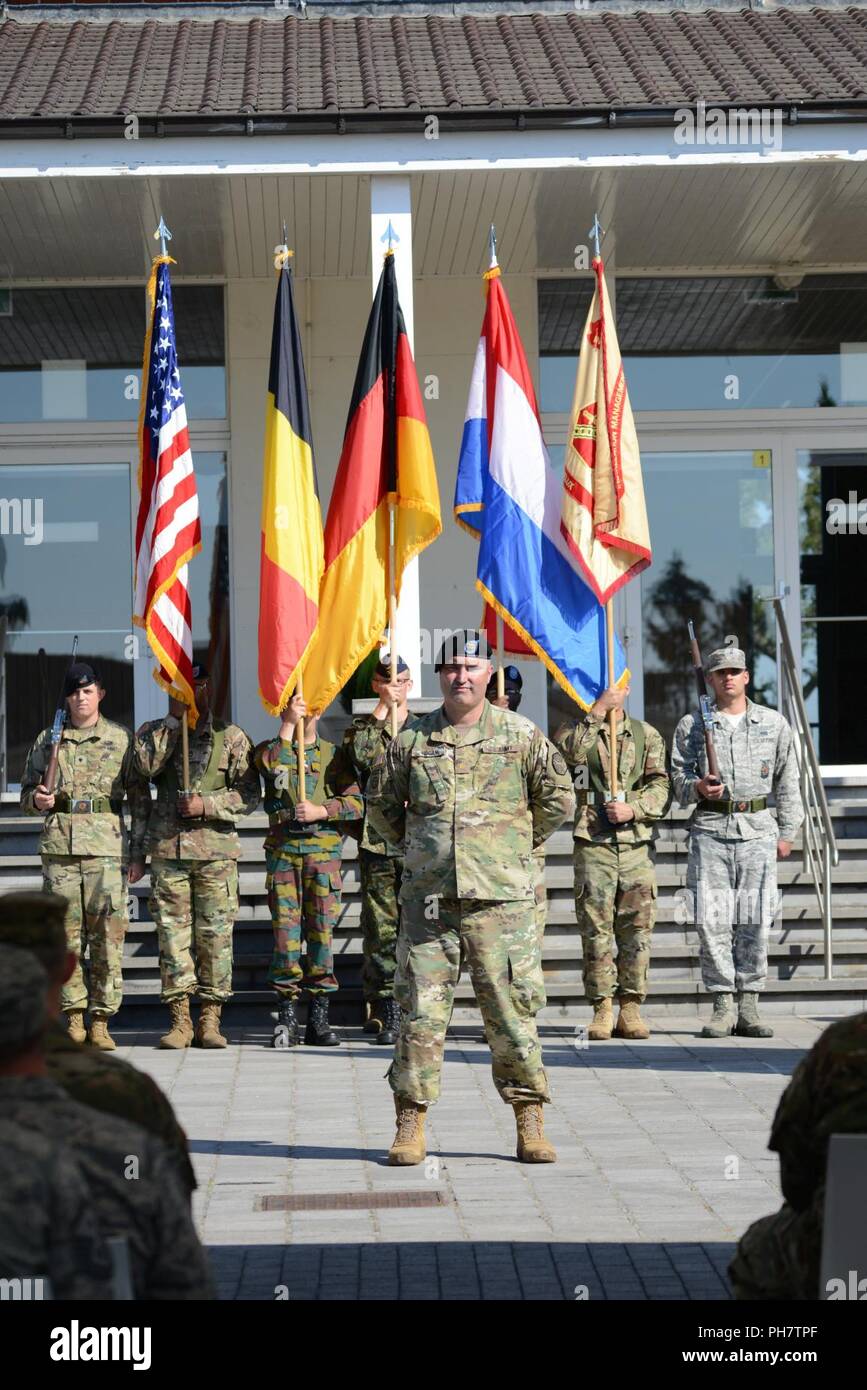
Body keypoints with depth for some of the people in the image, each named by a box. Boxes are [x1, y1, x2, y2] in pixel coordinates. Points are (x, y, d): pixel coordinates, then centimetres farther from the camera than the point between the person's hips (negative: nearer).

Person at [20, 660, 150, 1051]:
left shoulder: (122, 739, 7)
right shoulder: (48, 740, 12)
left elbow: (139, 799, 7)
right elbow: (26, 792, 20)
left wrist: (138, 853, 2)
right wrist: (37, 800, -4)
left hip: (107, 844, -2)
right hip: (58, 845, 2)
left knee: (108, 935, -5)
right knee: (66, 934, 0)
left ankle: (101, 1022, 0)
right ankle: (74, 1018, 7)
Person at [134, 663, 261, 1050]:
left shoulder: (231, 736, 7)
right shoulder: (155, 731, 12)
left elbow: (249, 794, 2)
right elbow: (148, 764, -10)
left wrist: (207, 805, -12)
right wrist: (173, 719, -8)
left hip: (216, 848, -1)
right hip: (167, 847, 1)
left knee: (215, 935, -2)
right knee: (173, 934, 0)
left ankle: (210, 1019, 4)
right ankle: (180, 1020, 4)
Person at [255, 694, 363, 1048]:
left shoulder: (333, 754, 12)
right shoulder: (269, 749, 11)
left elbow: (356, 802, 4)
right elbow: (273, 766, -14)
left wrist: (321, 810, -10)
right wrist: (288, 725, -14)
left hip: (323, 849, 0)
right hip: (282, 848, 0)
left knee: (321, 929, -1)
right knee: (285, 929, -3)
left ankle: (319, 1018, 3)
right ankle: (286, 1016, 2)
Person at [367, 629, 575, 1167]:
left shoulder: (520, 735, 3)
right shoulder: (411, 740, 8)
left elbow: (559, 797, 11)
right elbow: (382, 803, 22)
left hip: (500, 897, -1)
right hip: (428, 896, 2)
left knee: (513, 1011, 1)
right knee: (420, 1011, 0)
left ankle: (530, 1124, 10)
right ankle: (411, 1126, 7)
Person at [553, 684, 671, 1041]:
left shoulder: (646, 734, 13)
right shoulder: (577, 729, 9)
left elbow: (661, 785, 6)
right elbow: (569, 750, -16)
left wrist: (634, 809, -10)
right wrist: (598, 709, -15)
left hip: (637, 843, 2)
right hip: (592, 844, -2)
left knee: (637, 928, 1)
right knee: (596, 929, -2)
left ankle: (630, 1008, 7)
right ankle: (602, 1009, 3)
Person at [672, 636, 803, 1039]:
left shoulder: (773, 724, 11)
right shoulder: (691, 726, 8)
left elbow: (787, 782, 14)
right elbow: (679, 781, 10)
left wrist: (786, 832, 10)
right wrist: (696, 787, -12)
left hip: (758, 829, 1)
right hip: (710, 829, 0)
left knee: (755, 922, -2)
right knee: (711, 922, -6)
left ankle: (748, 1008, 5)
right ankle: (723, 1007, 1)